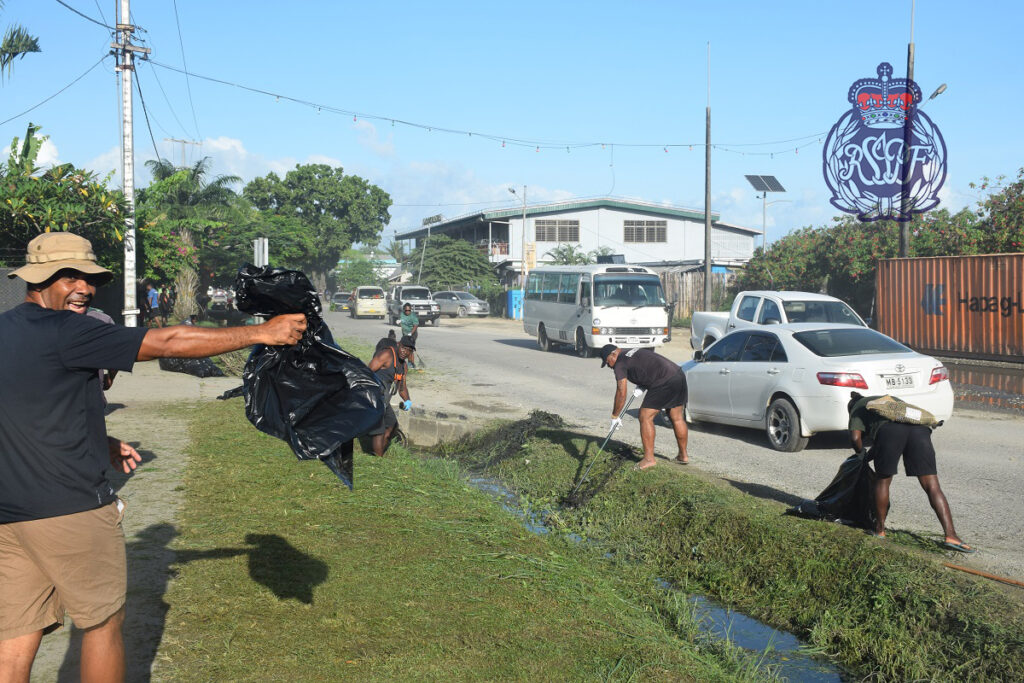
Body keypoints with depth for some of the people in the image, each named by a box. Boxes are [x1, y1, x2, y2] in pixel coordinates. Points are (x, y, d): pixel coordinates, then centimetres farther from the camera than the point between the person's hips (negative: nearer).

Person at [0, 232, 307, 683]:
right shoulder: (63, 331, -15)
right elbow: (168, 343, -17)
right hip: (71, 510, -8)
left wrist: (98, 442, 18)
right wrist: (261, 333, -13)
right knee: (104, 621, 10)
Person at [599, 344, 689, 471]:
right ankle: (683, 456, 28)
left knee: (645, 418, -2)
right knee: (677, 418, 18)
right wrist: (642, 387, 15)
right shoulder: (633, 352, 26)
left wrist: (615, 416, 1)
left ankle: (649, 458, 0)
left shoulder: (620, 364, -2)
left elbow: (621, 393, -6)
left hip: (664, 382, -9)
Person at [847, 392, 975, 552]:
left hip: (890, 430, -4)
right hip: (919, 427, 4)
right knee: (932, 485, -2)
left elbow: (855, 438, 11)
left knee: (882, 480, 16)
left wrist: (862, 454, 30)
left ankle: (880, 529, 24)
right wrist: (871, 455, 47)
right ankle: (950, 535, -12)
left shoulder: (857, 409, 28)